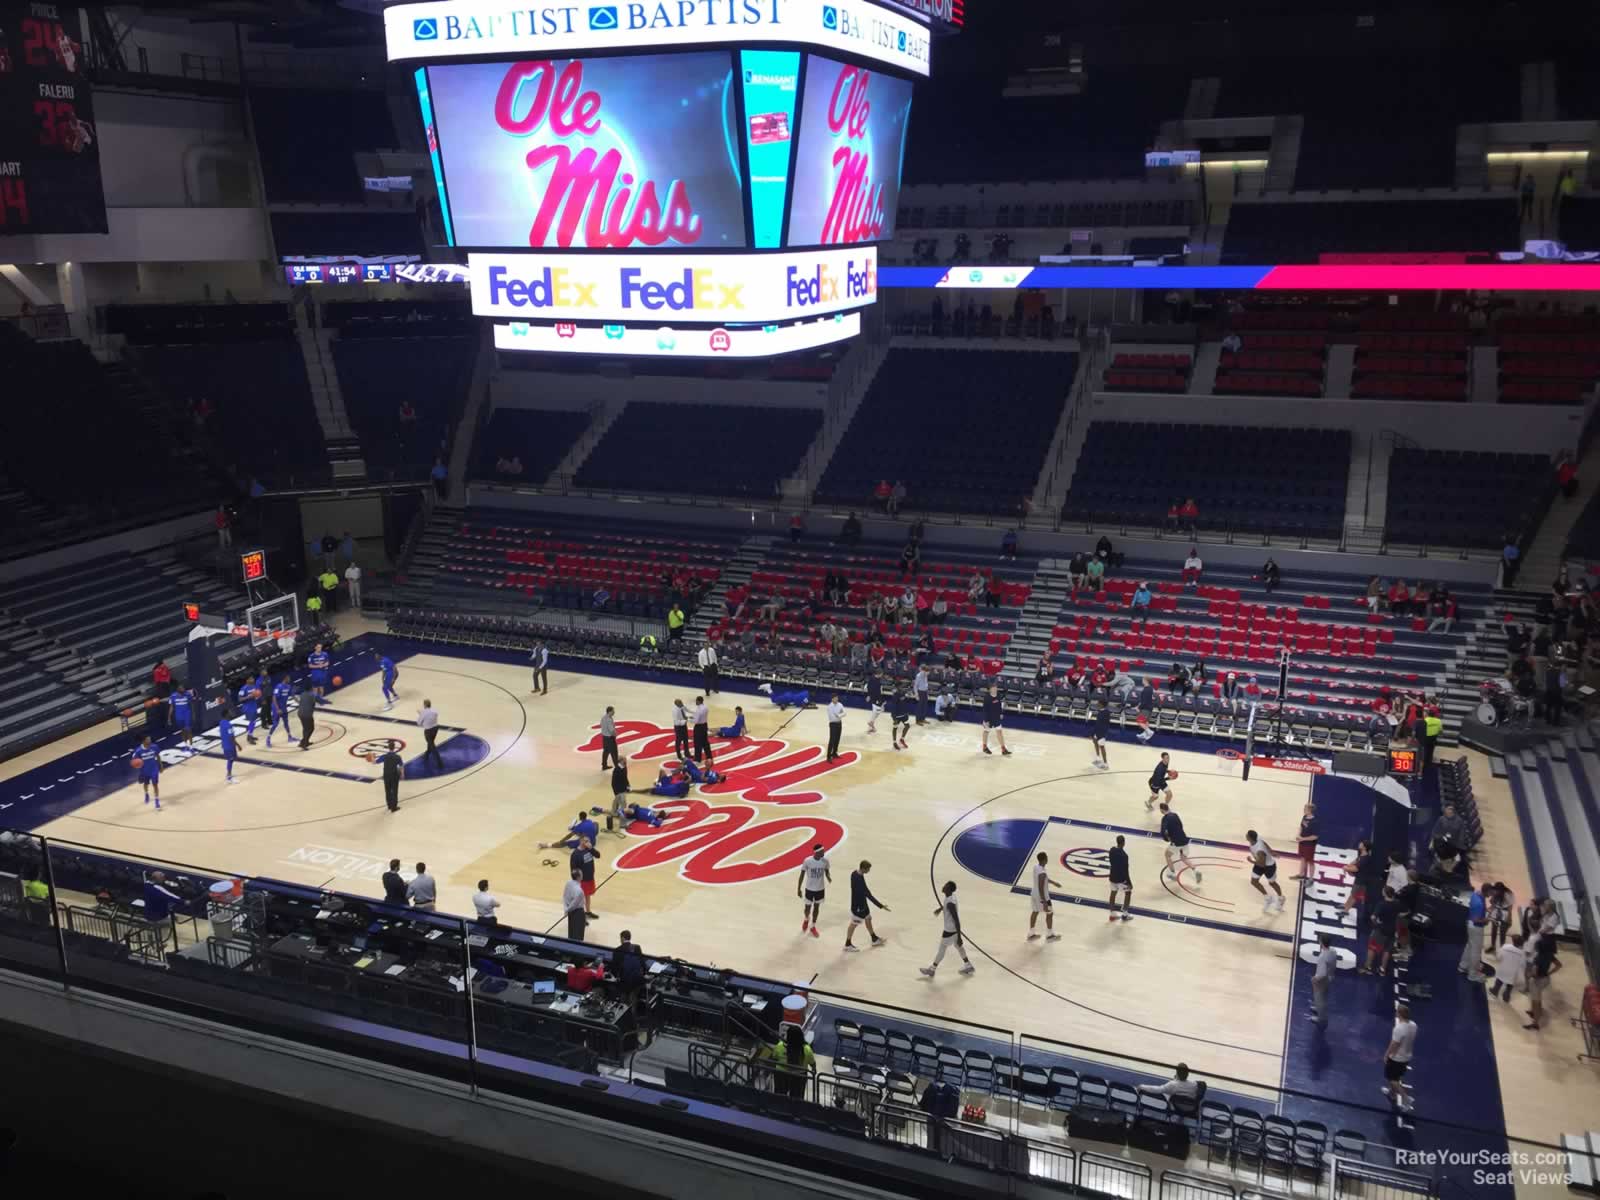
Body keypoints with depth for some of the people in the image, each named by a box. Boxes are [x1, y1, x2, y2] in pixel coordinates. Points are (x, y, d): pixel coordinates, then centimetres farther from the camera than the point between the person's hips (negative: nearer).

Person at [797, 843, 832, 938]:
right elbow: (802, 875, -11)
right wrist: (798, 889, -7)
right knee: (808, 907, 10)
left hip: (820, 889, 2)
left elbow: (827, 871, 2)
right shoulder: (807, 861, -22)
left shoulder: (825, 861, -15)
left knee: (816, 907, 15)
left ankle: (813, 926, 35)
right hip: (809, 889, -2)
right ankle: (806, 919, 45)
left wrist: (828, 877, -22)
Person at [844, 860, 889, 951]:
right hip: (858, 905, -9)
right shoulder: (860, 880, -35)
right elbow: (869, 895, -31)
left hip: (861, 902, 9)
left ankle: (875, 939, 40)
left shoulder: (854, 873, -7)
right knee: (854, 924, 9)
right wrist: (881, 906, -26)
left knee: (868, 919, 23)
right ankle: (848, 944, 27)